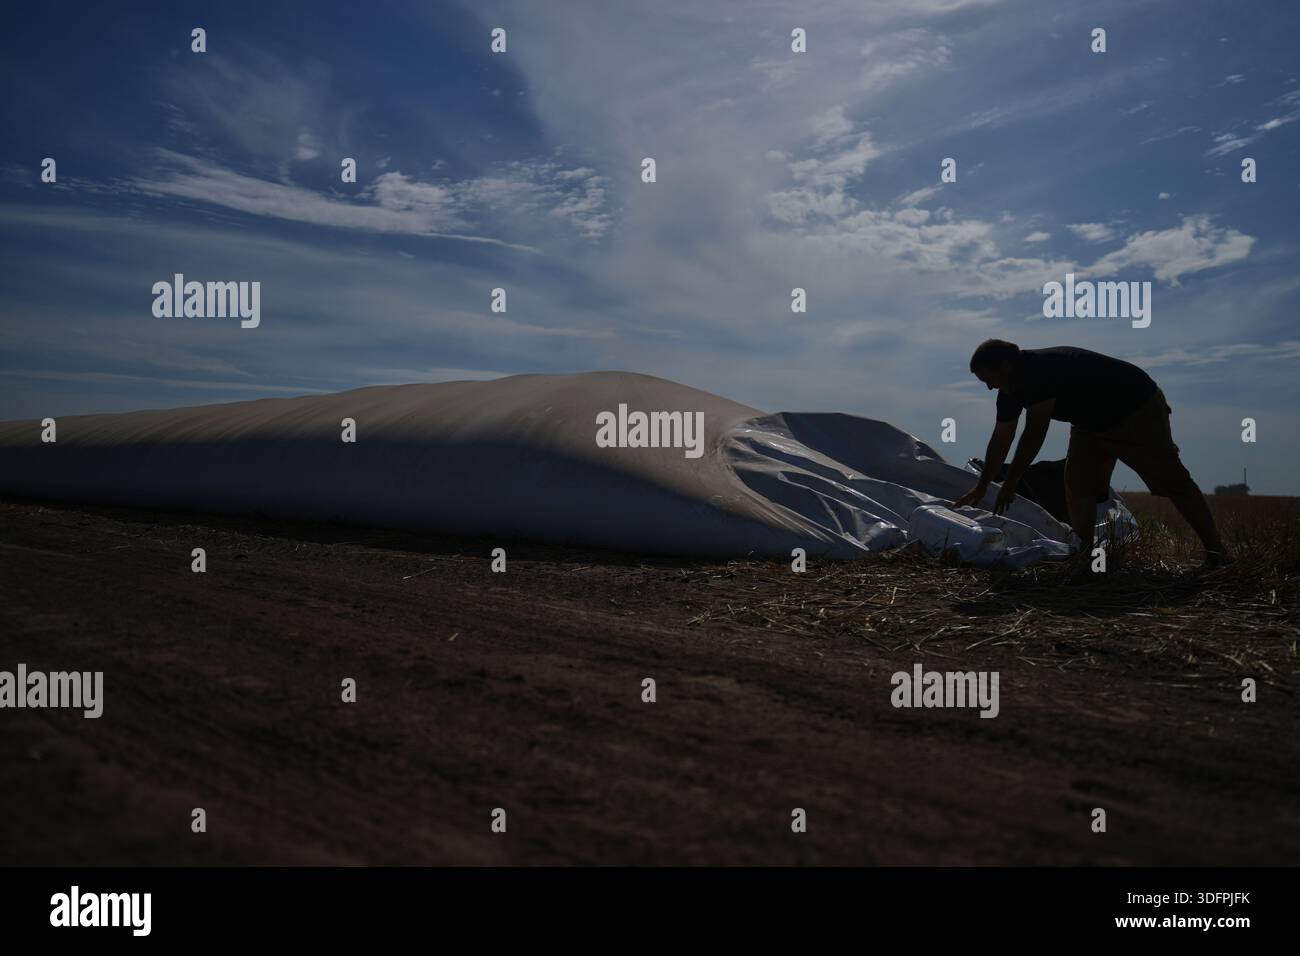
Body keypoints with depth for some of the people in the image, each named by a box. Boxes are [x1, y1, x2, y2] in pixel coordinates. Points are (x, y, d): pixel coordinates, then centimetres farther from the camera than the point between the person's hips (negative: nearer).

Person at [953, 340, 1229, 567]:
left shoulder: (1041, 369, -32)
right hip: (1092, 423, 9)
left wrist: (1010, 483, -31)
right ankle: (1087, 554, 0)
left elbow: (1035, 434, -34)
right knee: (1078, 487, -3)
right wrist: (981, 488, 6)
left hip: (1138, 409, -9)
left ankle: (1215, 550, -1)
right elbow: (1001, 439, 5)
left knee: (1172, 482, -6)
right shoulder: (1011, 389, -2)